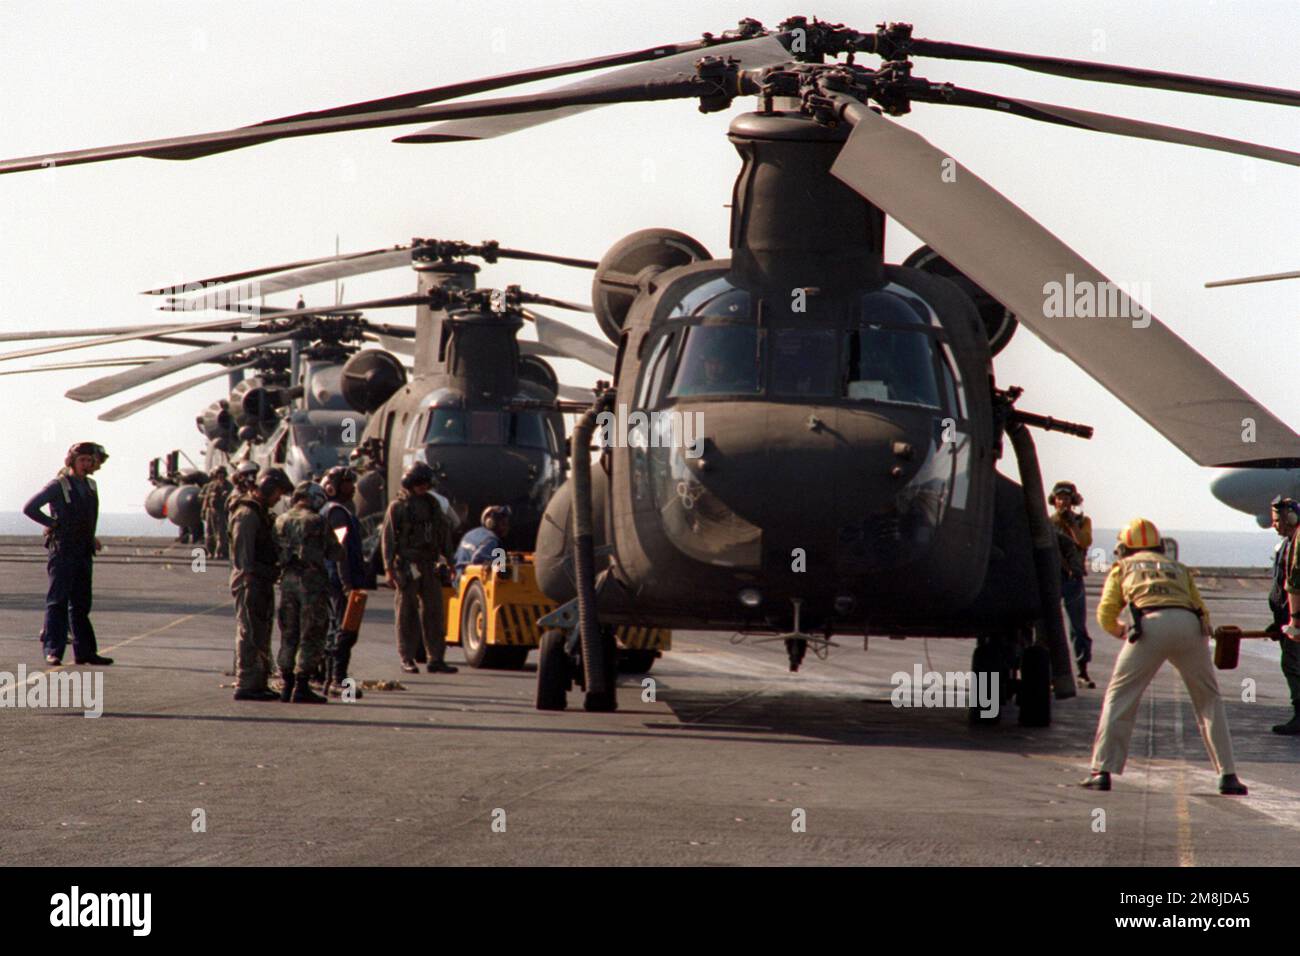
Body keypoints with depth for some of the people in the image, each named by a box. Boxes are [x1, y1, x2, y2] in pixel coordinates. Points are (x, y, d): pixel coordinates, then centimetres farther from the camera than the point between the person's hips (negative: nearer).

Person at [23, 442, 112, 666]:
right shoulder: (58, 485, -6)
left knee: (81, 605, 9)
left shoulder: (91, 486, 14)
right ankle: (53, 651, -6)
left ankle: (85, 652, 11)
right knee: (58, 603, -6)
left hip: (84, 553, 6)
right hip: (62, 552, -6)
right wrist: (54, 523, -6)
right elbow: (29, 508, -8)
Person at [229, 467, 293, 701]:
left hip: (262, 583, 10)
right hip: (251, 584, -10)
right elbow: (242, 552, -19)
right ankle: (245, 685, -8)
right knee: (250, 636, -9)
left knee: (261, 636, 14)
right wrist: (248, 581, -23)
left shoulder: (261, 513, 19)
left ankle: (258, 684, 20)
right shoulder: (247, 514, -13)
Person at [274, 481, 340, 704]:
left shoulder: (281, 521, 5)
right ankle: (301, 687, -3)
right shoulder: (317, 522, -10)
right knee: (311, 636, 0)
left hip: (287, 579, 5)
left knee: (288, 635, 13)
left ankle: (287, 685, 15)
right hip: (312, 580, -5)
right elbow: (335, 553, -4)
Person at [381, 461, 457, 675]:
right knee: (407, 613, 0)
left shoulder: (432, 504, 14)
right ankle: (407, 659, 5)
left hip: (430, 566, 5)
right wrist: (389, 569, -10)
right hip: (407, 566, -5)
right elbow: (388, 537, -4)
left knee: (433, 611, 3)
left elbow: (444, 531, 18)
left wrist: (447, 559, 11)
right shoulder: (398, 506, -1)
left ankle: (436, 659, 5)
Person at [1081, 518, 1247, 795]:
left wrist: (1123, 632, 39)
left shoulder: (1123, 567, 28)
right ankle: (1228, 775, 11)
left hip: (1150, 624, -2)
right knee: (1209, 700, 16)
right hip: (1190, 624, 2)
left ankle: (1103, 771, 2)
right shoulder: (1178, 568, 35)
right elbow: (1202, 612, 25)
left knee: (1119, 697, 9)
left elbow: (1106, 616, 19)